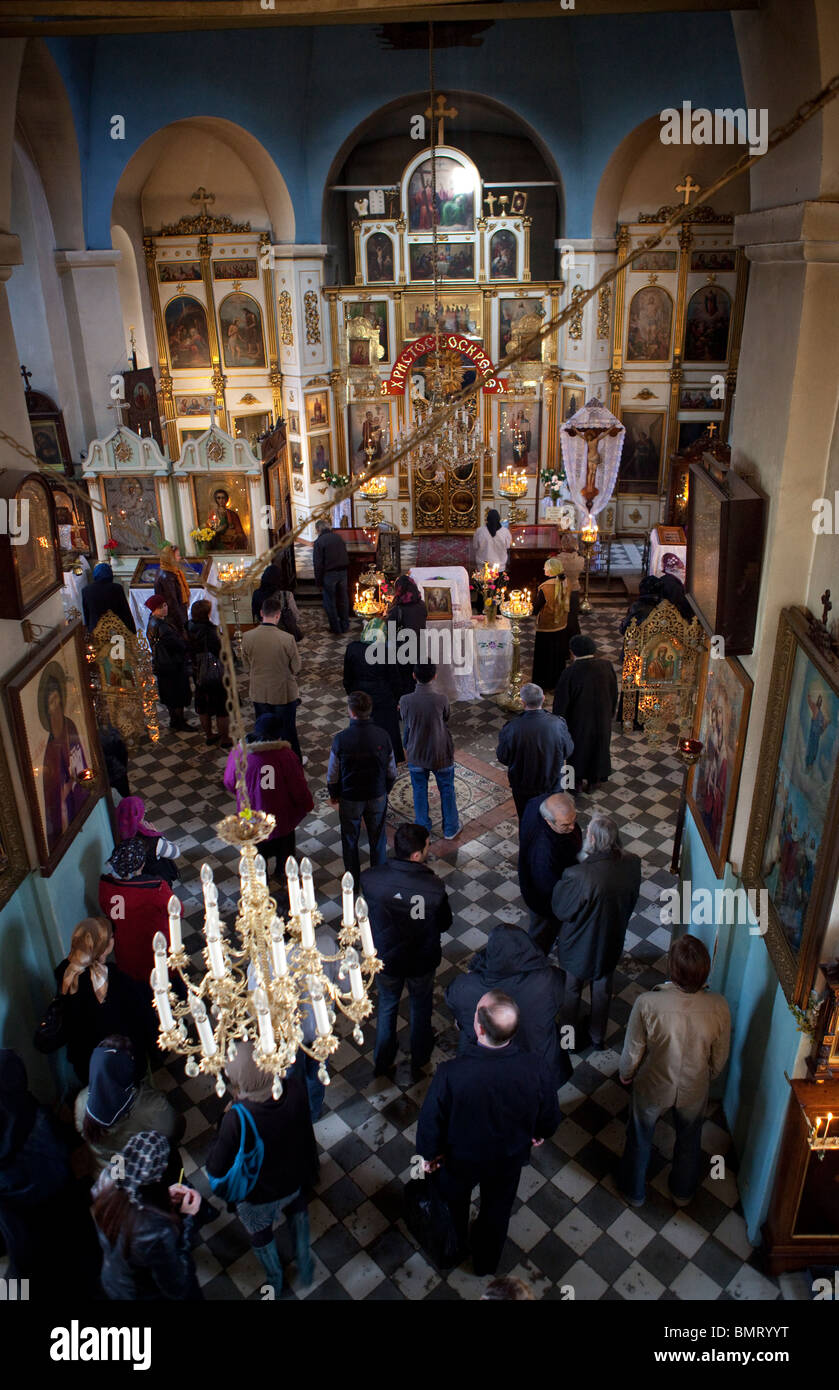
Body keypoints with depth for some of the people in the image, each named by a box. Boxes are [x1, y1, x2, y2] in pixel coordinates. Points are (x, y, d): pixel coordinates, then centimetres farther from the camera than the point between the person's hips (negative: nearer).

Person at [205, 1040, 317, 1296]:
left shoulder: (238, 1119, -42)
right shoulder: (295, 1088, -30)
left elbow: (216, 1169, -27)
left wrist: (226, 1119, -18)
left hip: (256, 1196, -2)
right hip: (293, 1182, 3)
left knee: (259, 1234, 32)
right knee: (297, 1207, 39)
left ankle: (275, 1281, 58)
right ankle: (304, 1265, 52)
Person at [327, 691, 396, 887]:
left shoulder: (341, 739, -24)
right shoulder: (382, 736, -18)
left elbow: (332, 775, -12)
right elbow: (392, 772, -6)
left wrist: (334, 796, 7)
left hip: (350, 799, -2)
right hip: (377, 797, 2)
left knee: (350, 841, 20)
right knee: (378, 838, 22)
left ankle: (353, 881, 35)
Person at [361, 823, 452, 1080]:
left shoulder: (369, 880, -28)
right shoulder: (434, 887, -32)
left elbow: (366, 916, -8)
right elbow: (444, 924, -14)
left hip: (385, 959, 1)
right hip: (422, 961, -1)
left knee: (387, 1006, 29)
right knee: (421, 1006, 28)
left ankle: (382, 1062, 49)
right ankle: (419, 1063, 49)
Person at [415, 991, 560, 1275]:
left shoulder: (450, 1074, -40)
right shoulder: (535, 1068, -33)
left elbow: (430, 1121, -22)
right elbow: (550, 1117, -13)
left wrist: (429, 1154, -1)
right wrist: (539, 1134, 10)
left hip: (461, 1158, -1)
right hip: (510, 1158, 2)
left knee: (453, 1202, 32)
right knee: (497, 1210, 32)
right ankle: (486, 1265, 58)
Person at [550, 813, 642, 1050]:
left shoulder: (577, 876, -39)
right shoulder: (632, 864, -23)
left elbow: (560, 910, -21)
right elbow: (632, 900, -5)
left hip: (580, 944, -4)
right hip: (612, 942, 4)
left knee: (572, 991, 25)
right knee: (602, 990, 29)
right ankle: (598, 1037, 52)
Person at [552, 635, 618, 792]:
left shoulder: (570, 673, -28)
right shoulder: (606, 665, -15)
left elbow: (561, 702, -19)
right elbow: (614, 694, -1)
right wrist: (609, 713, 14)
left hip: (579, 720, -4)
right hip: (602, 718, 4)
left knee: (579, 747, 20)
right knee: (599, 744, 25)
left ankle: (579, 781, 37)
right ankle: (595, 777, 44)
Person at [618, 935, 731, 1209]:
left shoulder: (647, 1004, -35)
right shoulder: (718, 1007, -28)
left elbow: (632, 1053, -18)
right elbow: (720, 1058, -10)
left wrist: (625, 1074, 4)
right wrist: (707, 1078, 12)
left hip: (652, 1088, -2)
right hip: (694, 1090, 2)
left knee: (640, 1139, 28)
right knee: (689, 1140, 32)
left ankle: (633, 1191, 51)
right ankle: (683, 1192, 57)